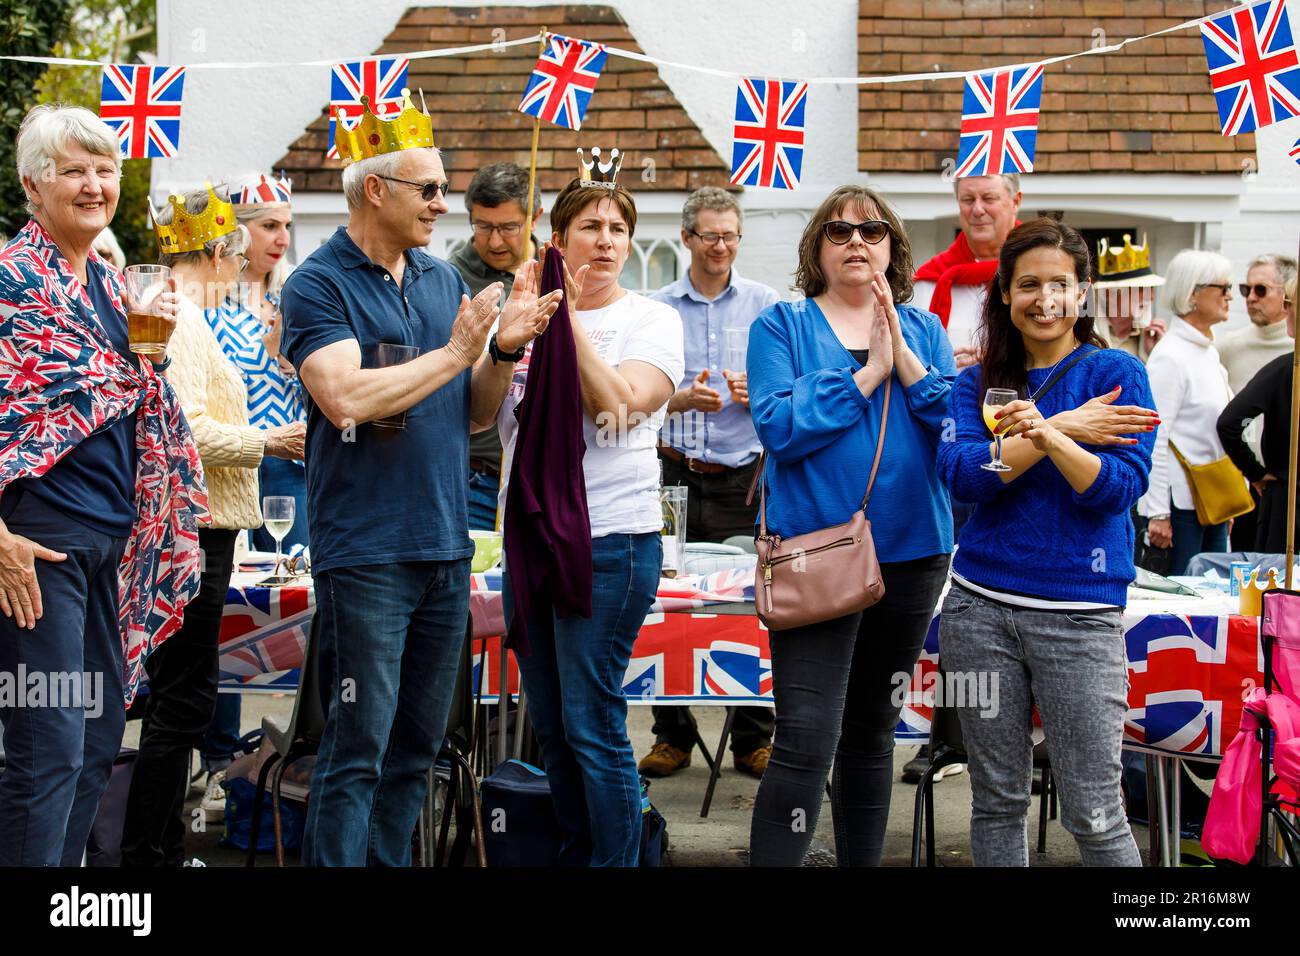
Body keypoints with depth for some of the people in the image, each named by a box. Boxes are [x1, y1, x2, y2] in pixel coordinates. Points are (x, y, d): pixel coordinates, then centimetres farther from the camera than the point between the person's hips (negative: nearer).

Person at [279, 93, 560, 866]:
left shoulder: (444, 279, 13)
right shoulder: (318, 286, -7)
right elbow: (348, 398, -22)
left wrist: (505, 349, -4)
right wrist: (456, 352, -14)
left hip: (446, 544, 7)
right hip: (366, 549, -7)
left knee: (418, 744, 13)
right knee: (359, 749, -5)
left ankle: (391, 859, 24)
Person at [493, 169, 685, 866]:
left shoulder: (651, 320, -1)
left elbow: (619, 406, -16)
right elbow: (483, 412, 14)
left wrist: (570, 319, -16)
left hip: (610, 540, -6)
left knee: (591, 723, -7)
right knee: (549, 724, 12)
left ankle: (616, 860, 4)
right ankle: (574, 856, 24)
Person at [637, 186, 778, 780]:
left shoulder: (766, 306, 6)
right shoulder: (657, 309, 8)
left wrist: (755, 394, -14)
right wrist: (682, 400, -12)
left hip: (744, 477, -1)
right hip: (677, 475, 1)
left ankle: (753, 740, 9)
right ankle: (673, 735, 13)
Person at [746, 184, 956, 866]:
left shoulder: (924, 330, 11)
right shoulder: (782, 326, 1)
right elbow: (779, 427, -14)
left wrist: (904, 359, -13)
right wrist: (869, 371, -13)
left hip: (911, 553, 4)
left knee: (872, 732, 16)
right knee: (806, 739, -15)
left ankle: (862, 862, 29)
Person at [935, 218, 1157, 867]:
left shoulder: (1116, 373, 1)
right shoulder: (977, 382, 10)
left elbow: (1120, 489, -10)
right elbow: (962, 475, -6)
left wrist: (1047, 435, -25)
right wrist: (1070, 428, -13)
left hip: (1078, 614, -3)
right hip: (980, 607, 3)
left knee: (1093, 814, -3)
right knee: (996, 800, 10)